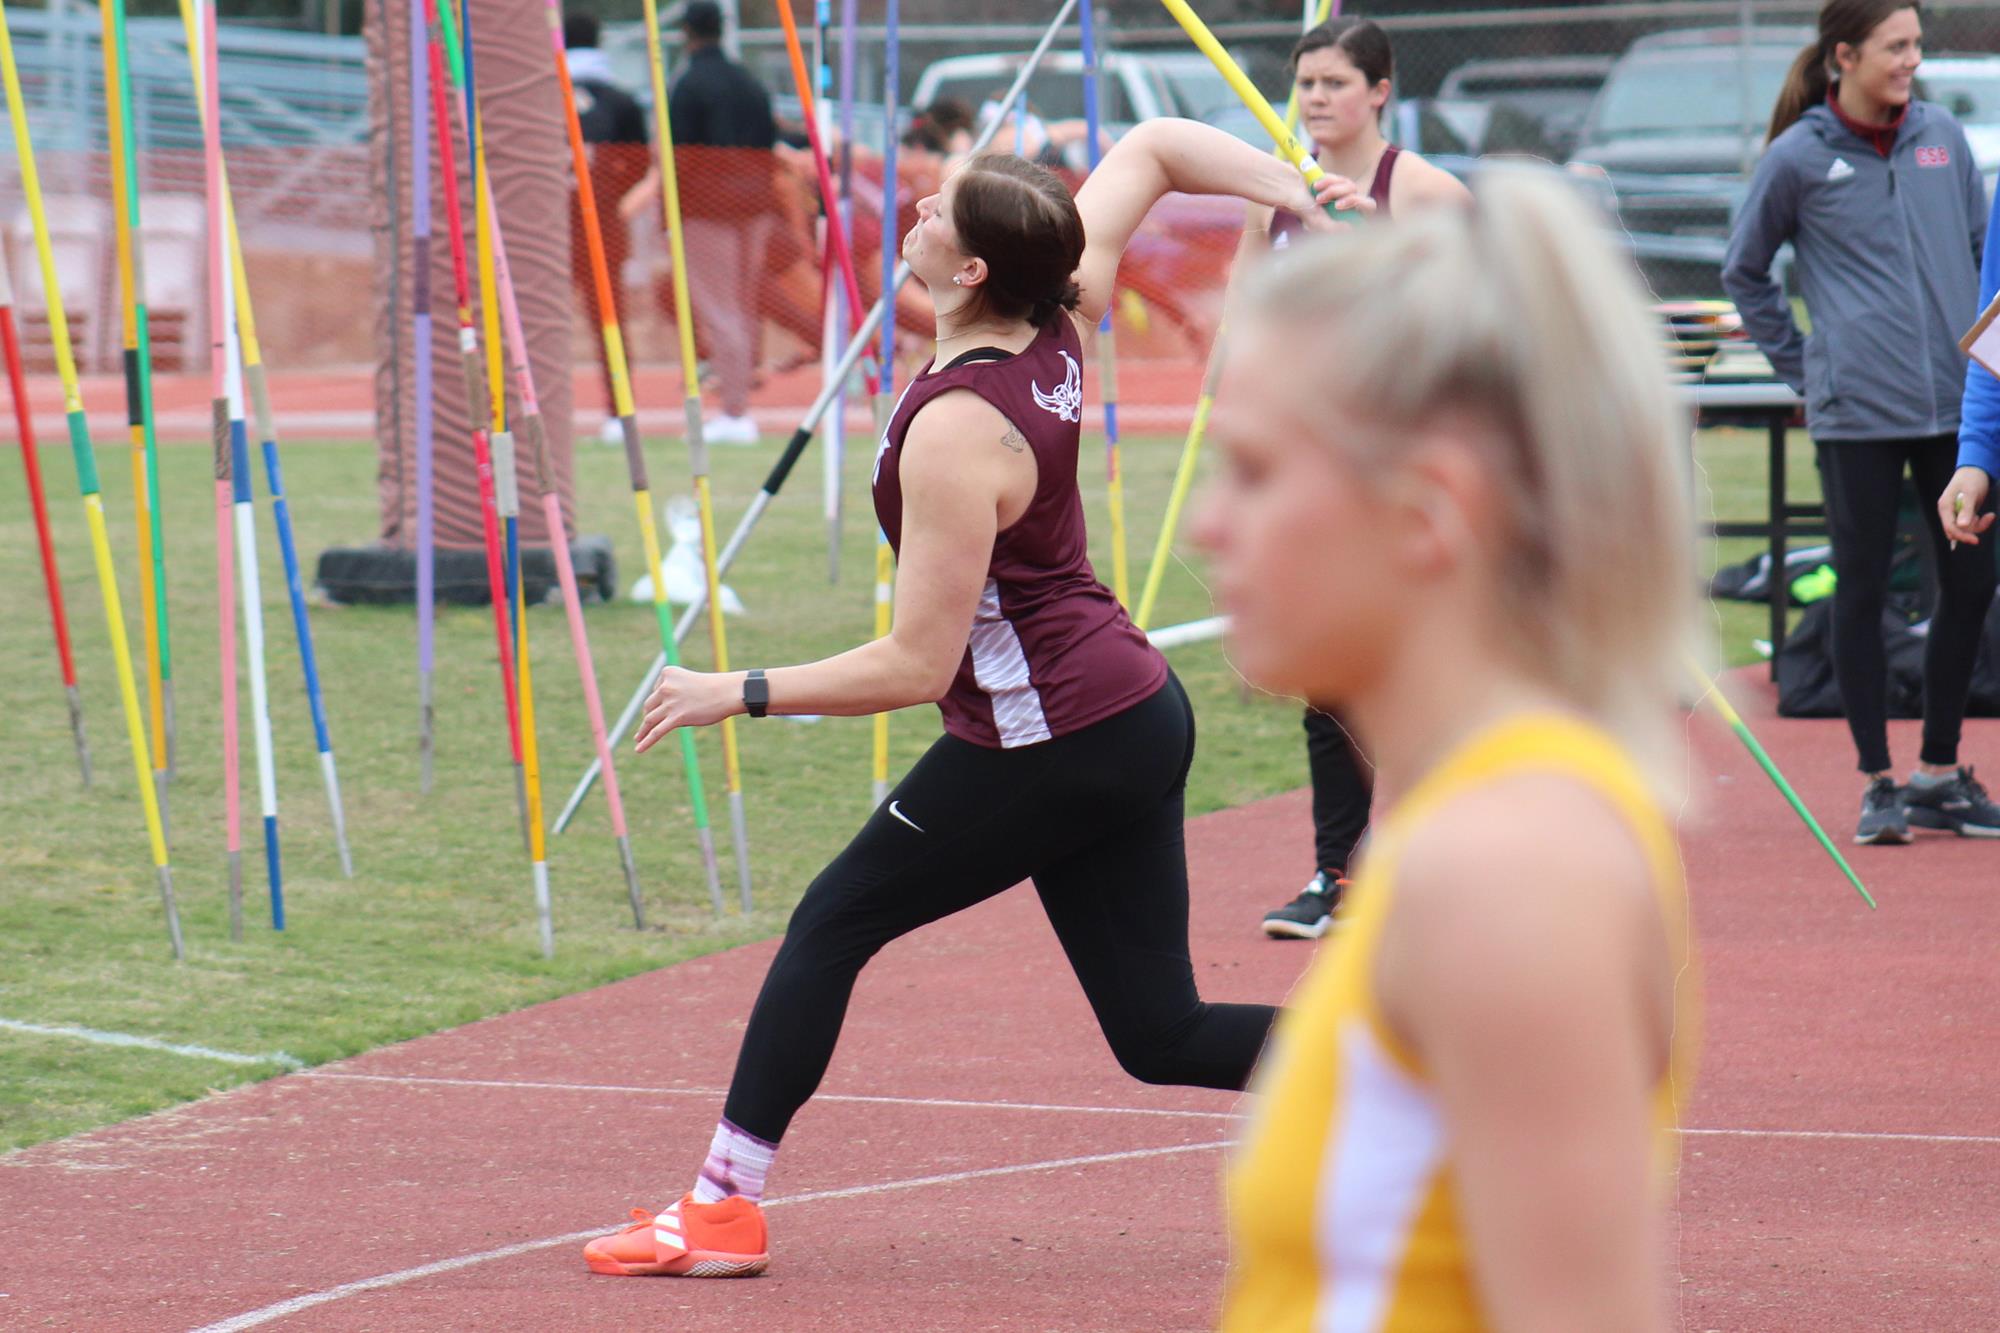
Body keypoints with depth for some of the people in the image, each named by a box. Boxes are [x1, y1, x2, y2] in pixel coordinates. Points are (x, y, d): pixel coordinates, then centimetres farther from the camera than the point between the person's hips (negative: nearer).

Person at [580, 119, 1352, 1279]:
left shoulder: (955, 432, -22)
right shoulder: (1061, 328, 0)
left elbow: (916, 667, -20)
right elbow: (1153, 148, 13)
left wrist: (741, 694, -12)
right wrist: (1297, 195, 6)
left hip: (1049, 739, -9)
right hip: (1137, 715, 9)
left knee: (834, 924, 7)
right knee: (1164, 1035, 10)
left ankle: (724, 1210, 12)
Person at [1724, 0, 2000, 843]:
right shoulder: (1799, 158, -2)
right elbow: (1745, 272, 10)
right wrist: (1800, 366, 6)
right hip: (1857, 412, -4)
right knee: (1863, 589, 1)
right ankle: (1877, 783, 10)